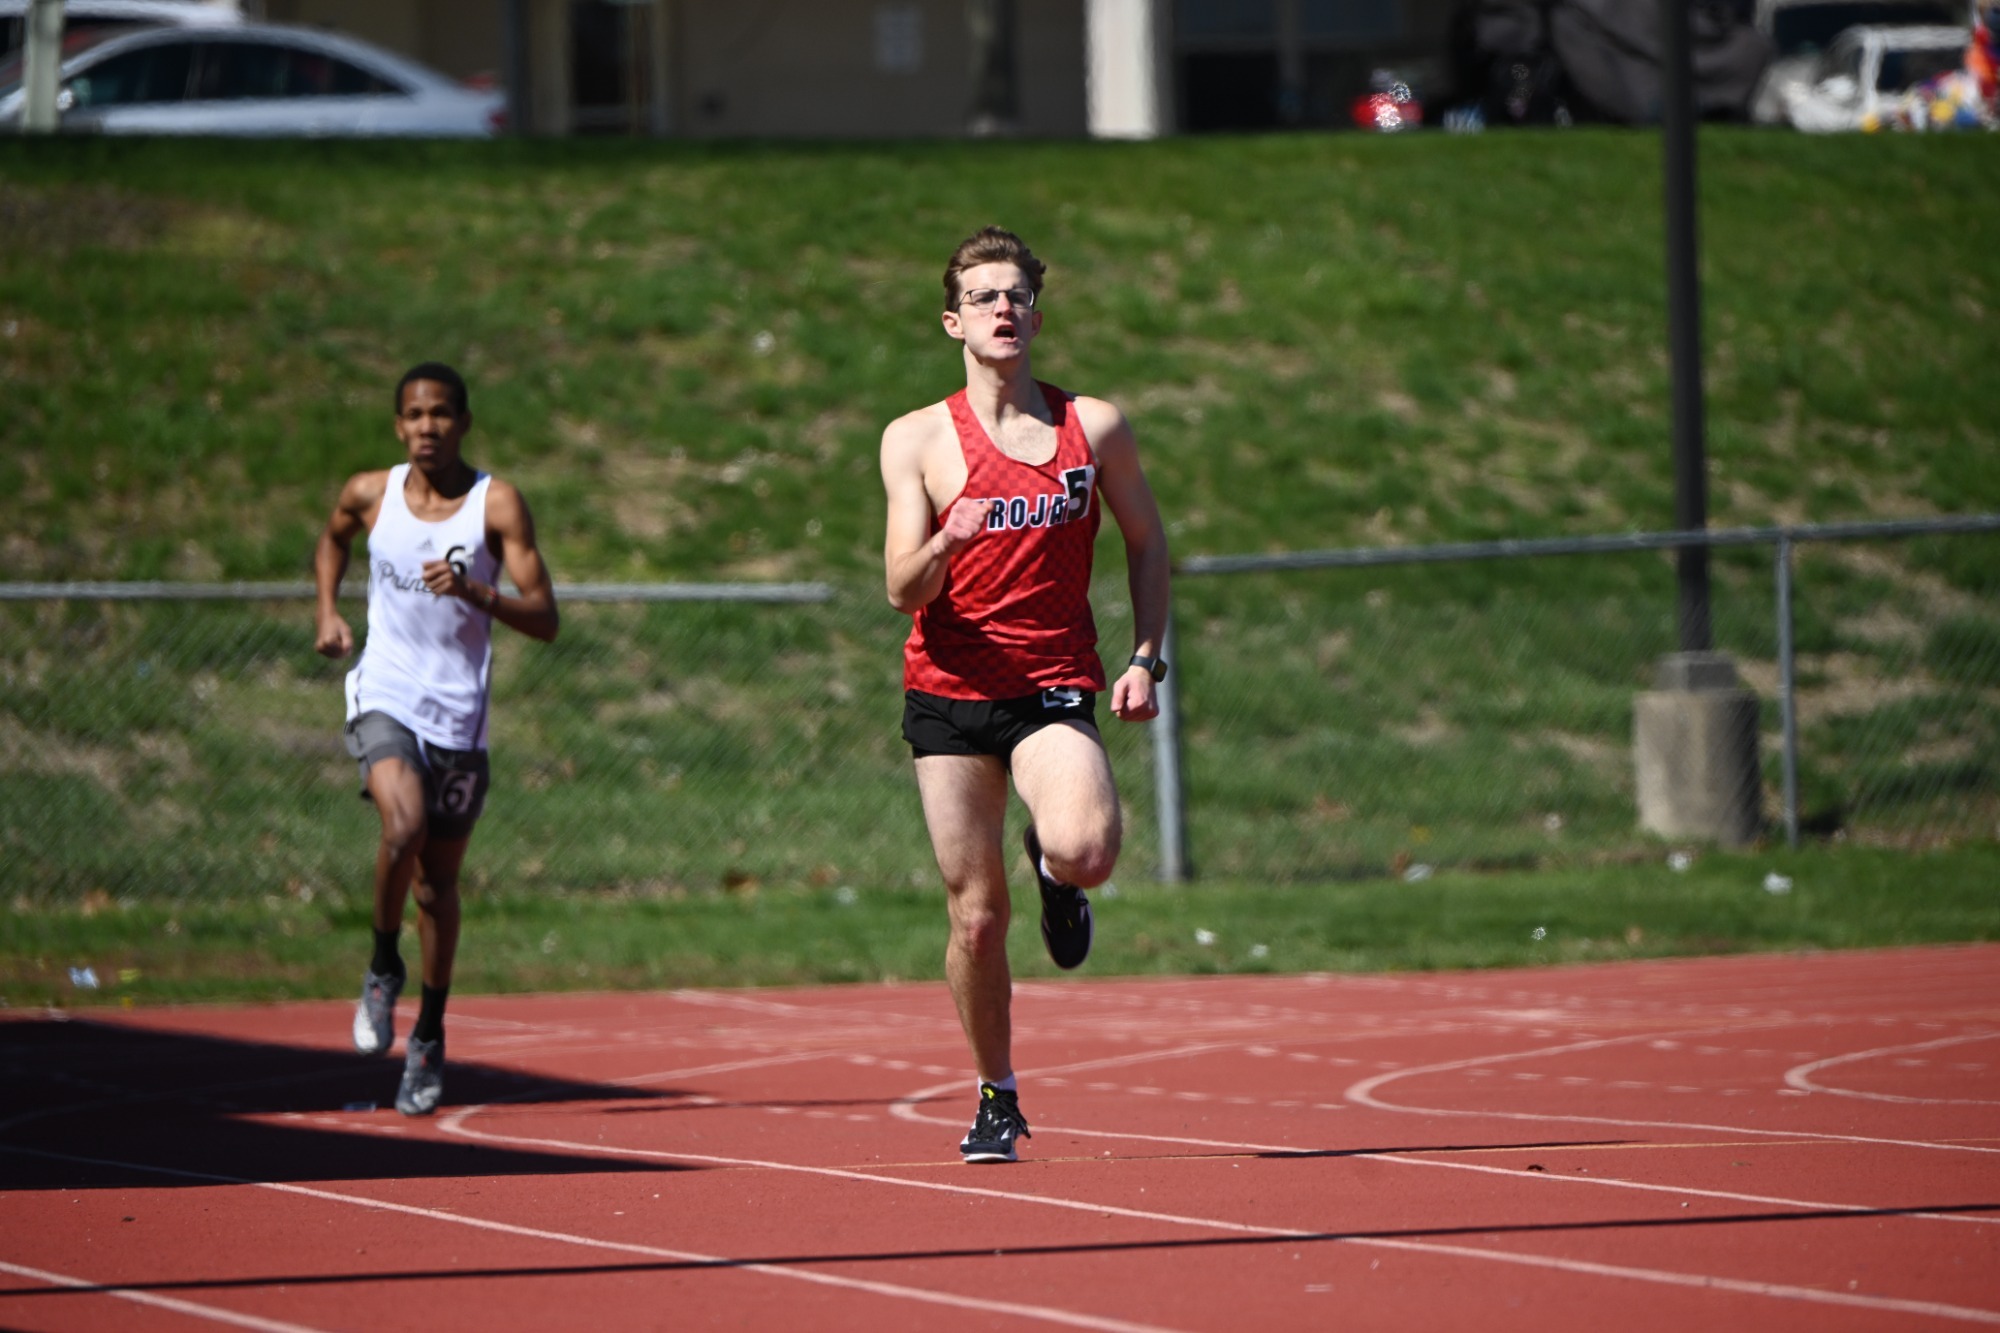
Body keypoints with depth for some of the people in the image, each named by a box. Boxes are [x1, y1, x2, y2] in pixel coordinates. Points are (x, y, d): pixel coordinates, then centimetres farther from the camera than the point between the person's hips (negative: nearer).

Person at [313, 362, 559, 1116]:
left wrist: (472, 591, -26)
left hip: (459, 714, 0)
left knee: (438, 881, 8)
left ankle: (429, 1035, 27)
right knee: (404, 826, -28)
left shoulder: (496, 505, -7)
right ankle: (383, 968, -3)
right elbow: (332, 542, 26)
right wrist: (328, 612, 10)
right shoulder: (369, 495, 1)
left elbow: (544, 620, -11)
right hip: (384, 696, 0)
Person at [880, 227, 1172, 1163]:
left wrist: (1145, 657, 5)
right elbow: (903, 593, -5)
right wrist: (942, 543, -26)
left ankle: (1054, 868, 10)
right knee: (977, 916, 0)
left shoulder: (1093, 426, 4)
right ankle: (997, 1097, 20)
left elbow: (1146, 541, 17)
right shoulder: (917, 440, 0)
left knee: (1085, 851, -29)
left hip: (1057, 685, 0)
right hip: (950, 694, 0)